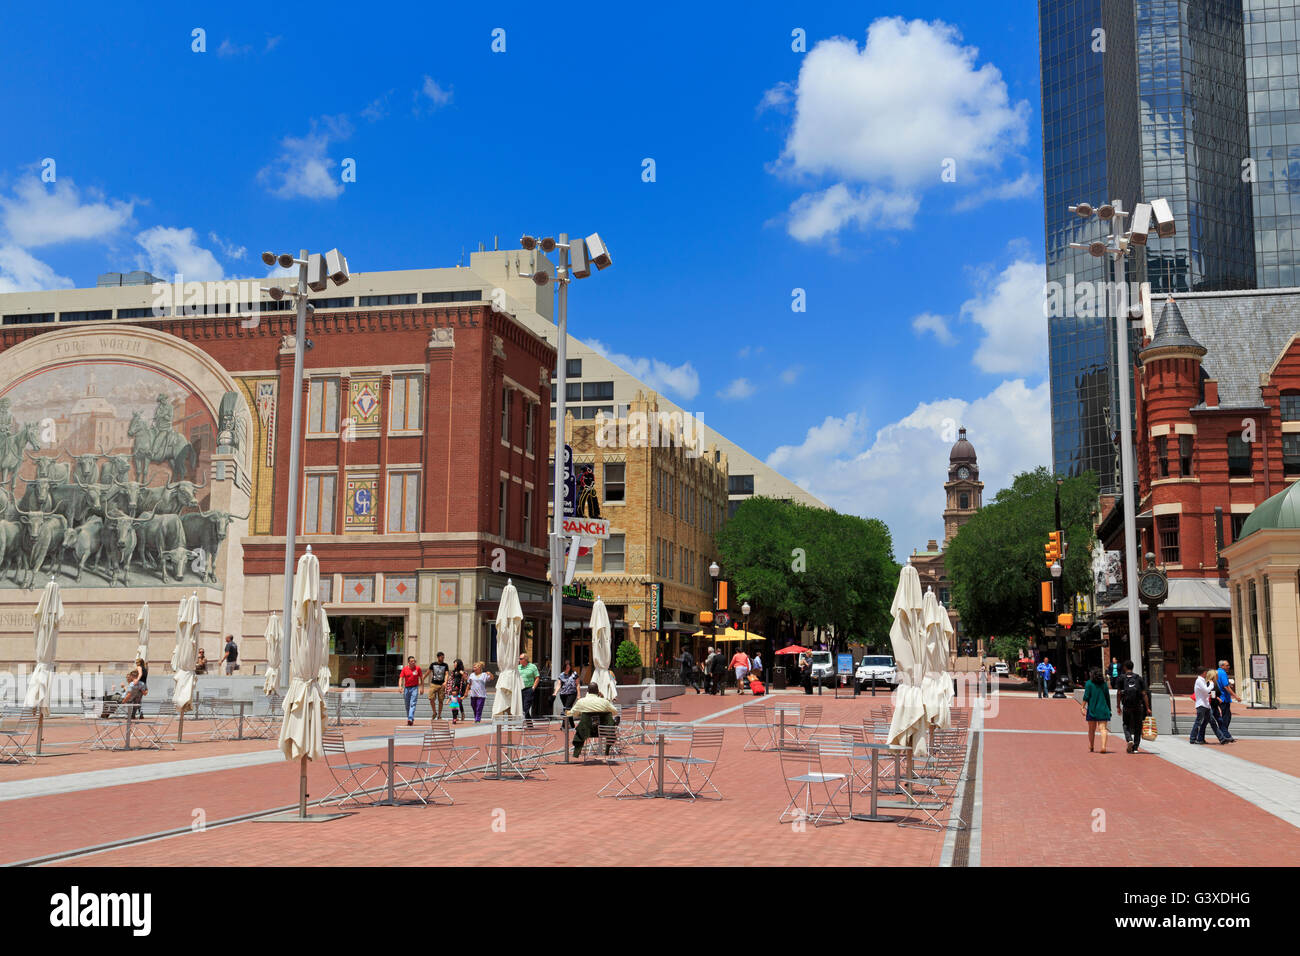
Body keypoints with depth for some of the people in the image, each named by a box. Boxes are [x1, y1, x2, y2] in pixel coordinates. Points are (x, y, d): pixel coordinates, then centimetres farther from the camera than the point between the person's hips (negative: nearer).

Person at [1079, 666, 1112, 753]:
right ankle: (1103, 746, -22)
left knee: (1091, 730, 11)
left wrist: (1083, 707, -5)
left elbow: (1086, 697, -9)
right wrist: (1109, 710, 17)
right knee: (1103, 728, -4)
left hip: (1092, 709, -1)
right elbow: (1108, 698, 10)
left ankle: (1090, 747, 21)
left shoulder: (1089, 684, -3)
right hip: (1103, 710, 2)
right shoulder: (1104, 684, 6)